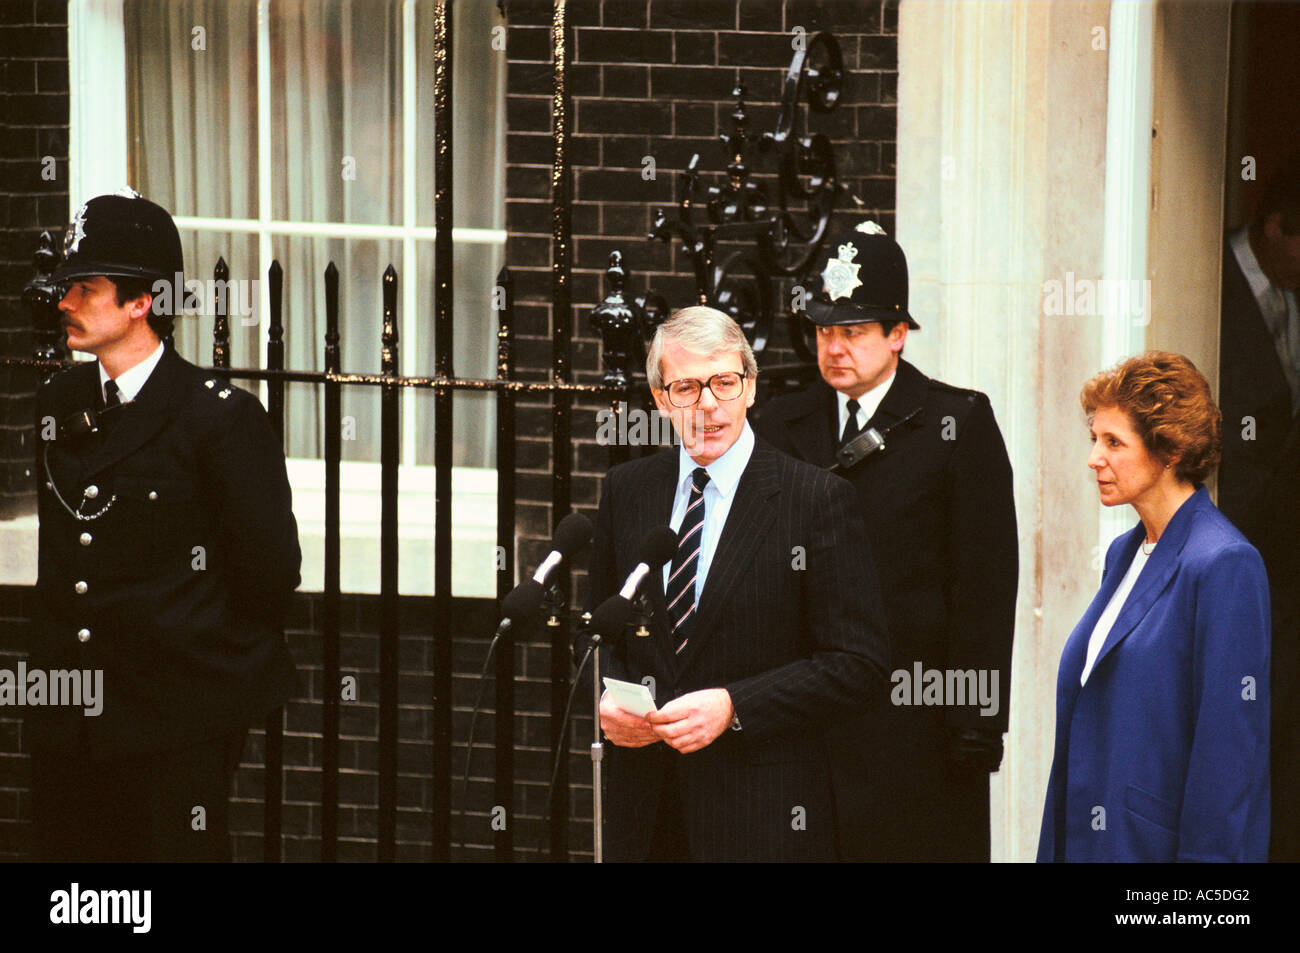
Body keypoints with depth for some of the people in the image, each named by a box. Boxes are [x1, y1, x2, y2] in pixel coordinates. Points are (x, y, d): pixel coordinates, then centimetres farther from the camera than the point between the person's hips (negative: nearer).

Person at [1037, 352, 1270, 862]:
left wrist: (1204, 853, -18)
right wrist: (1060, 845, 14)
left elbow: (1228, 743, -17)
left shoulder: (1224, 565, -15)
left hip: (1163, 840, -8)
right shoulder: (1124, 553, 12)